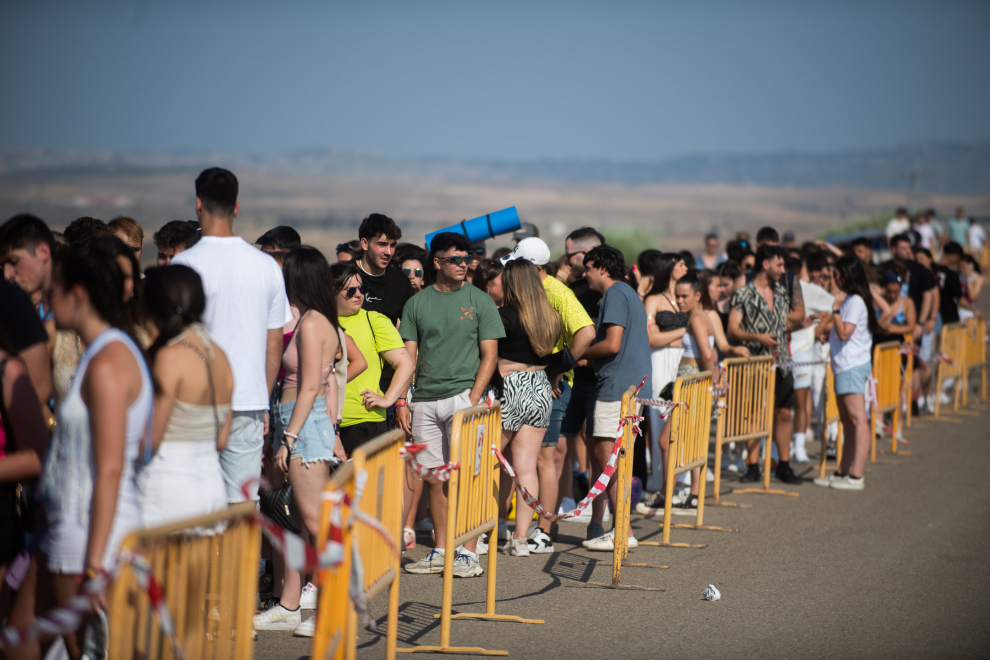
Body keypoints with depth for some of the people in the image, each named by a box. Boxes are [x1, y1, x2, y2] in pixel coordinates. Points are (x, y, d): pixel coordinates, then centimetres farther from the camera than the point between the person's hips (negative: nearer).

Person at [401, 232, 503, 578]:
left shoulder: (480, 301, 3)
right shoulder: (417, 303, 10)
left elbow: (490, 355, 1)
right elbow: (409, 355, 10)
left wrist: (473, 399, -10)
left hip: (462, 395, -3)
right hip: (425, 400, 3)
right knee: (433, 477, 6)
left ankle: (469, 552, -4)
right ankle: (441, 551, 14)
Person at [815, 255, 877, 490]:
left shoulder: (856, 301, -13)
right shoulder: (849, 300, 17)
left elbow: (844, 333, -21)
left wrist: (836, 306, -19)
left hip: (853, 366, -11)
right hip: (844, 365, 11)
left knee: (857, 419, -12)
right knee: (847, 421, 14)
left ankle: (856, 476, -15)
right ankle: (843, 472, 19)